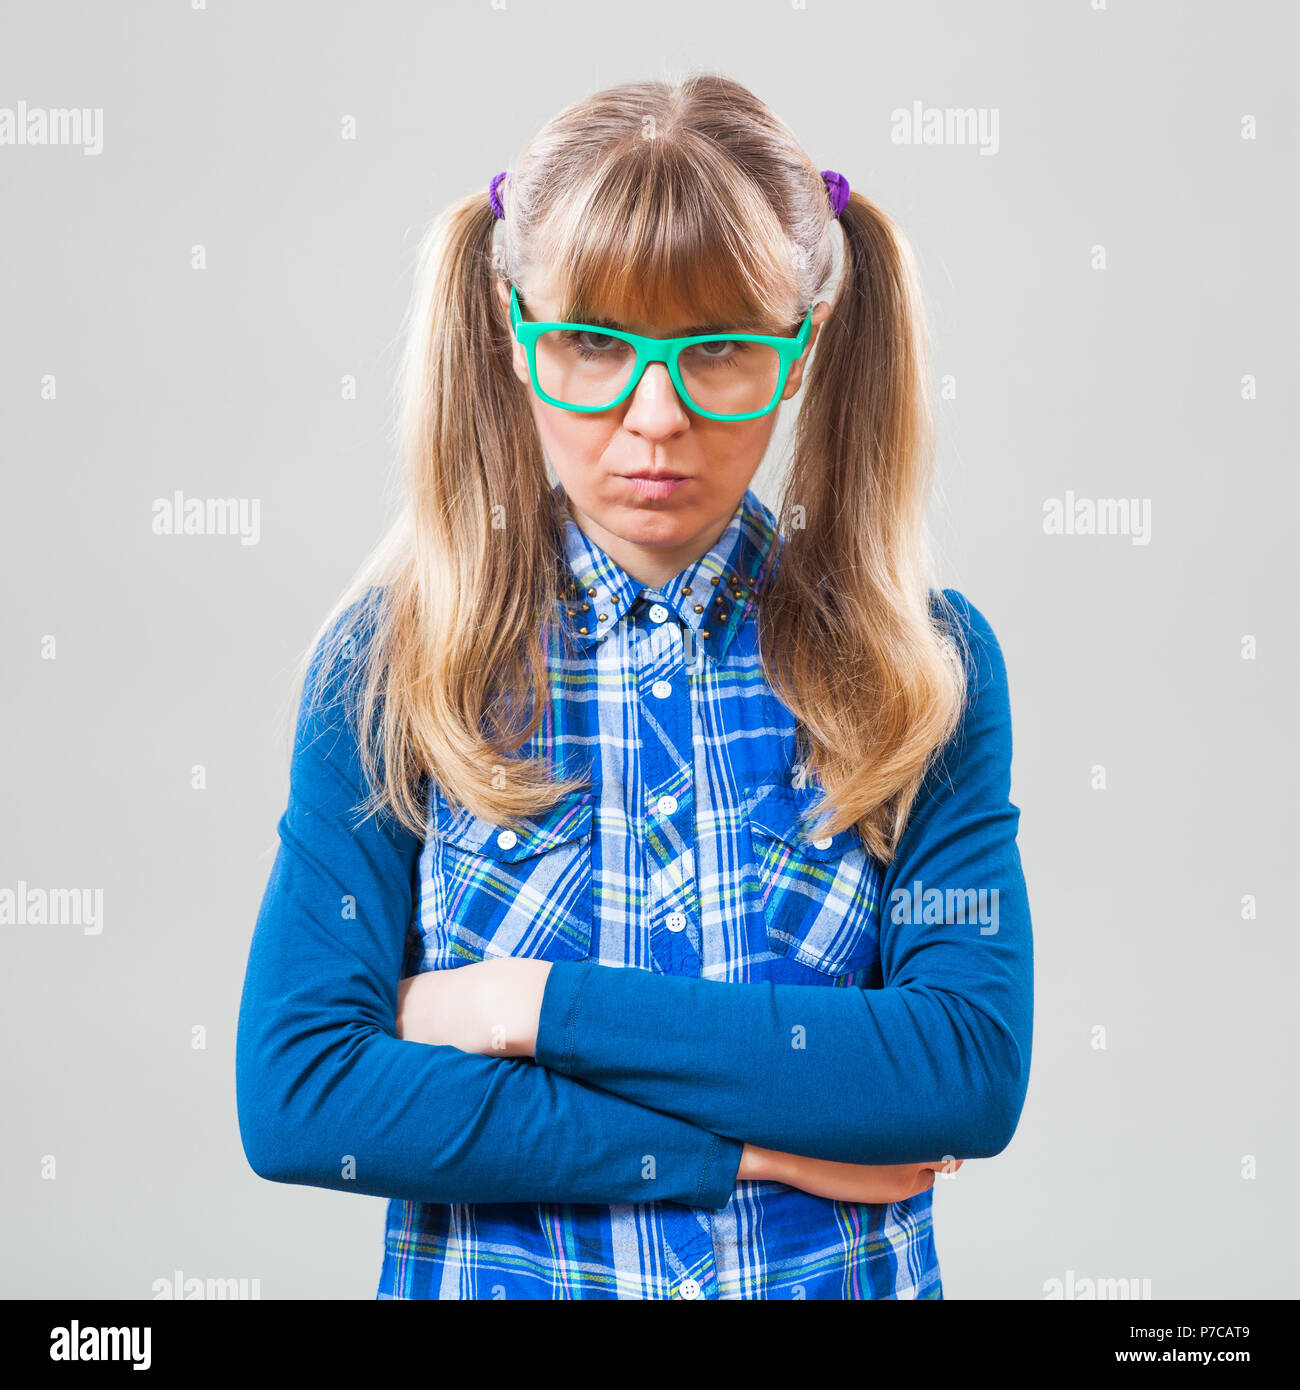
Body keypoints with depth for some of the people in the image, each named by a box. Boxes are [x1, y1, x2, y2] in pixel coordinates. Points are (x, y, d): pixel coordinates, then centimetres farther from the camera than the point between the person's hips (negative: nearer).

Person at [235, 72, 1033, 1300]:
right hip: (489, 1277, 0)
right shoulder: (389, 665, -10)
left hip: (839, 1272, 1)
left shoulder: (924, 660, -7)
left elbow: (976, 1067, -17)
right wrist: (743, 1145, -20)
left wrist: (537, 1006, -20)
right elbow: (295, 1094, -17)